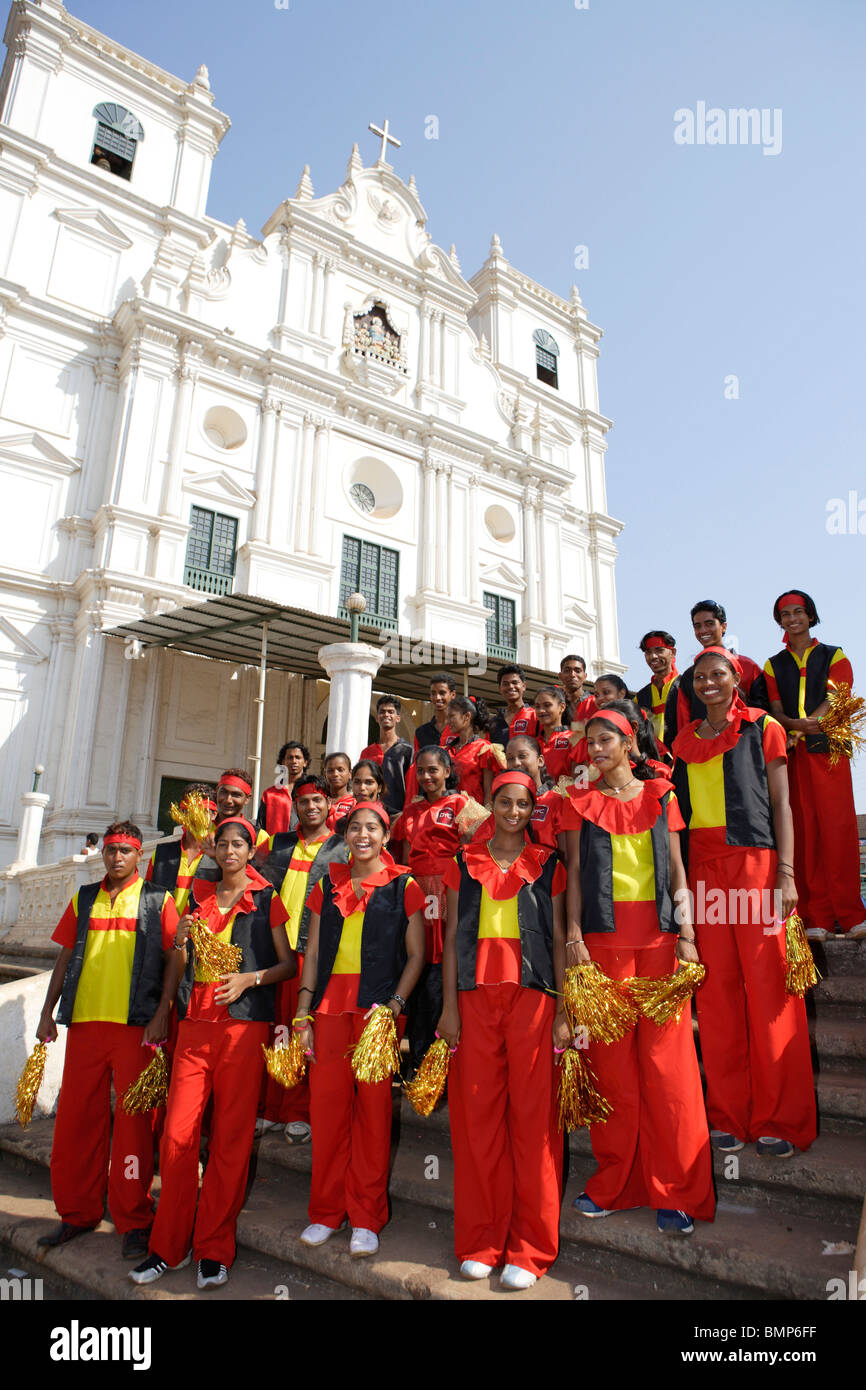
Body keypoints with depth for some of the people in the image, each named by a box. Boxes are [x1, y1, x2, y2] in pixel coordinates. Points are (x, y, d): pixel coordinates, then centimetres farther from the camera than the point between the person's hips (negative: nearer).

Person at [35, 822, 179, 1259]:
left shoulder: (158, 900, 1)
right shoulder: (84, 899, 13)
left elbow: (174, 959, -3)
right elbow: (65, 957, 16)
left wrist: (162, 1015, -11)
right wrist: (47, 1011, 10)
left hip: (135, 1025, -4)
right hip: (84, 1022, 4)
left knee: (133, 1120, 0)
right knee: (76, 1117, 10)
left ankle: (132, 1221, 14)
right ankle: (78, 1212, 28)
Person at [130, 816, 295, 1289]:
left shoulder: (267, 899, 3)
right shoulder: (198, 898, 15)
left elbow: (289, 963, 0)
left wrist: (249, 978, -12)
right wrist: (180, 942, 2)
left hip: (244, 1024, -3)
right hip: (195, 1022, 4)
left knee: (231, 1137, 0)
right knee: (177, 1133, 2)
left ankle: (214, 1249, 15)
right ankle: (169, 1245, 19)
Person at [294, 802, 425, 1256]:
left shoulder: (403, 886, 2)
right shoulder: (328, 885, 12)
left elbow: (416, 955, 2)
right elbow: (313, 952, 12)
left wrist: (395, 1005, -11)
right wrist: (303, 1014, 6)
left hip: (377, 1009, -3)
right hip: (329, 1007, 3)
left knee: (374, 1108, 2)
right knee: (326, 1105, 5)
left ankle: (366, 1219, 19)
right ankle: (326, 1212, 24)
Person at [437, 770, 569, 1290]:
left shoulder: (547, 864, 8)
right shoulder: (466, 862, 11)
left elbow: (559, 938, 6)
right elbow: (452, 936, 9)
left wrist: (563, 1011, -1)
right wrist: (449, 1006, 2)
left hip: (532, 995, -1)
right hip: (476, 994, 1)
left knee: (532, 1115, 0)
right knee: (477, 1114, 3)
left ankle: (529, 1250, 13)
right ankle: (481, 1241, 17)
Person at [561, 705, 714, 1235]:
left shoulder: (660, 795, 9)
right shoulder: (580, 802, 8)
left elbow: (677, 870, 8)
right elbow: (575, 873, 5)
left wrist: (687, 935, 0)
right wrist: (574, 937, -3)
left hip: (659, 937, 0)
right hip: (604, 939, 0)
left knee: (666, 1061, 0)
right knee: (611, 1059, 4)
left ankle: (678, 1191, 13)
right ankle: (615, 1182, 19)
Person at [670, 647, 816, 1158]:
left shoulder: (763, 728, 6)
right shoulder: (685, 742, 16)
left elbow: (781, 803, 1)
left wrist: (786, 873, -9)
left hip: (755, 864, -3)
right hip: (703, 869, 3)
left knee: (768, 988, -3)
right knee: (717, 991, 4)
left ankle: (779, 1120, 11)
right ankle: (729, 1115, 16)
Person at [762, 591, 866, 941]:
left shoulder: (834, 656, 12)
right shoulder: (773, 665, 17)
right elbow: (775, 711, 6)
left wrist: (808, 723, -21)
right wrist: (798, 725, -16)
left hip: (828, 749, -1)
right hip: (792, 754, 2)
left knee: (837, 827, -8)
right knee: (804, 832, -2)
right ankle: (816, 919, 0)